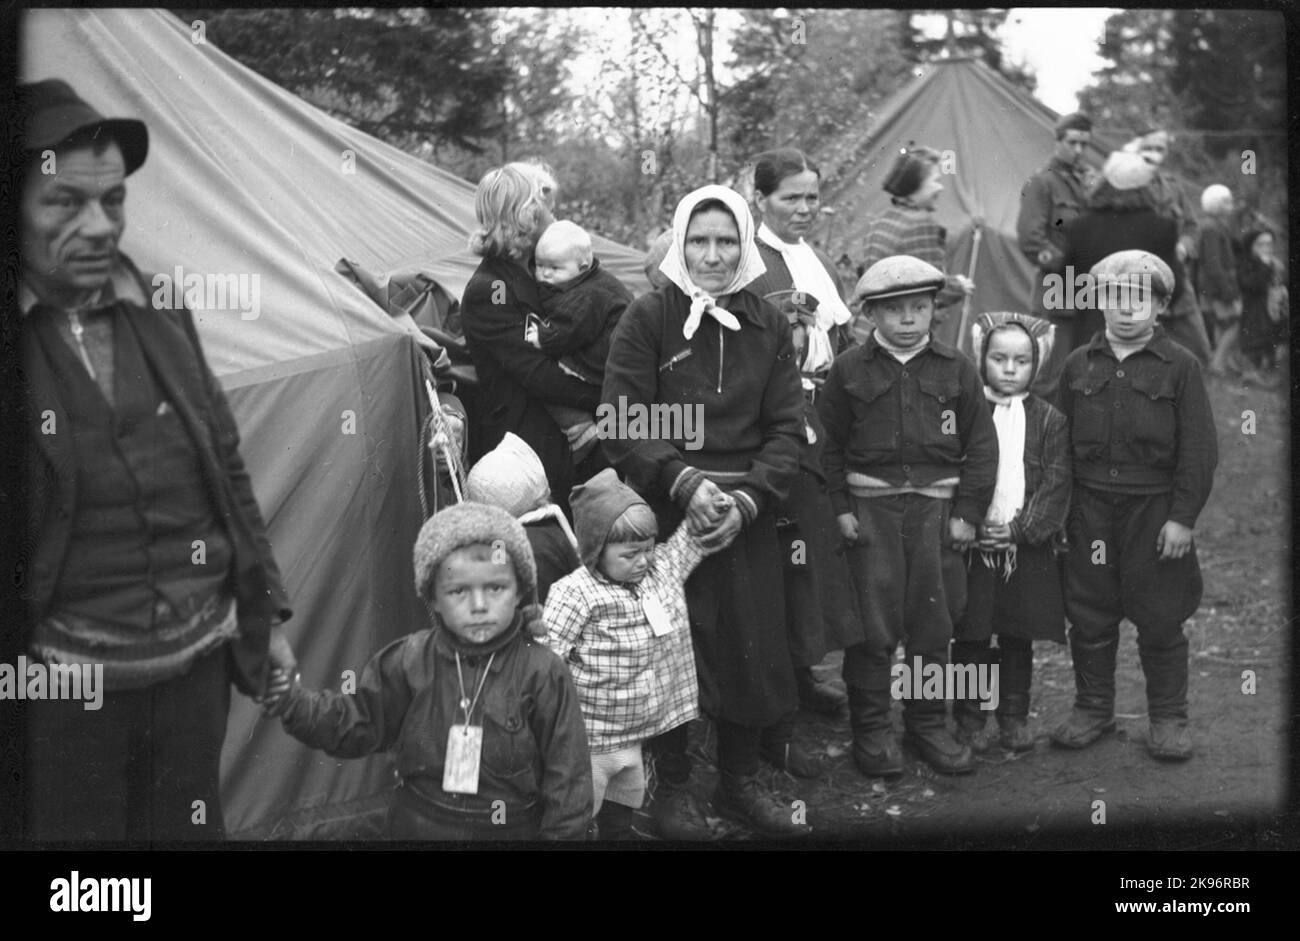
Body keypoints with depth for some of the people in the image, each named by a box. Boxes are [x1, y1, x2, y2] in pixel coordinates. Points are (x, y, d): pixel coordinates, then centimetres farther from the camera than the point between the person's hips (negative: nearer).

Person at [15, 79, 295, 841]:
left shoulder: (158, 314, 4)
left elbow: (227, 469, 12)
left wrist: (265, 613, 13)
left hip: (197, 660, 4)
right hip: (64, 679, -4)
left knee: (190, 831, 15)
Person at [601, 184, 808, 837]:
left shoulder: (768, 325, 7)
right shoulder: (647, 318, -3)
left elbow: (786, 427, 4)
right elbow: (623, 423, -7)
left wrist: (748, 499, -11)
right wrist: (685, 483, -18)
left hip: (748, 517, 3)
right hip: (664, 513, -3)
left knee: (752, 647, 7)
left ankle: (740, 779, 26)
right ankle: (671, 785, 19)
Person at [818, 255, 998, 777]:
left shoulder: (955, 370, 4)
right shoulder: (850, 370, 1)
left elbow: (980, 444, 6)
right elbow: (829, 442, 5)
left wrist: (968, 512, -1)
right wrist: (840, 508, -2)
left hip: (936, 506, 2)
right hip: (871, 506, -1)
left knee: (933, 622, 8)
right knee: (873, 624, 0)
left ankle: (928, 724, 22)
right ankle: (870, 729, 11)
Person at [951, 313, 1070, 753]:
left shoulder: (1049, 420, 3)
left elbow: (1056, 484, -3)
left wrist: (1021, 527, -13)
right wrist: (970, 525, -14)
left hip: (1029, 547, 1)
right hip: (972, 544, -1)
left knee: (1018, 636, 10)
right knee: (971, 636, 3)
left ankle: (1014, 714, 23)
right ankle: (970, 716, 15)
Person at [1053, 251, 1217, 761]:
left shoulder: (1179, 366, -2)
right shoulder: (1079, 365, 7)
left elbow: (1200, 448, -4)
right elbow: (1061, 441, 11)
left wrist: (1183, 517, -10)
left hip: (1154, 509, -3)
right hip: (1090, 508, 3)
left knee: (1160, 619, 4)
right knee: (1089, 616, 9)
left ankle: (1168, 719, 17)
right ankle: (1093, 709, 24)